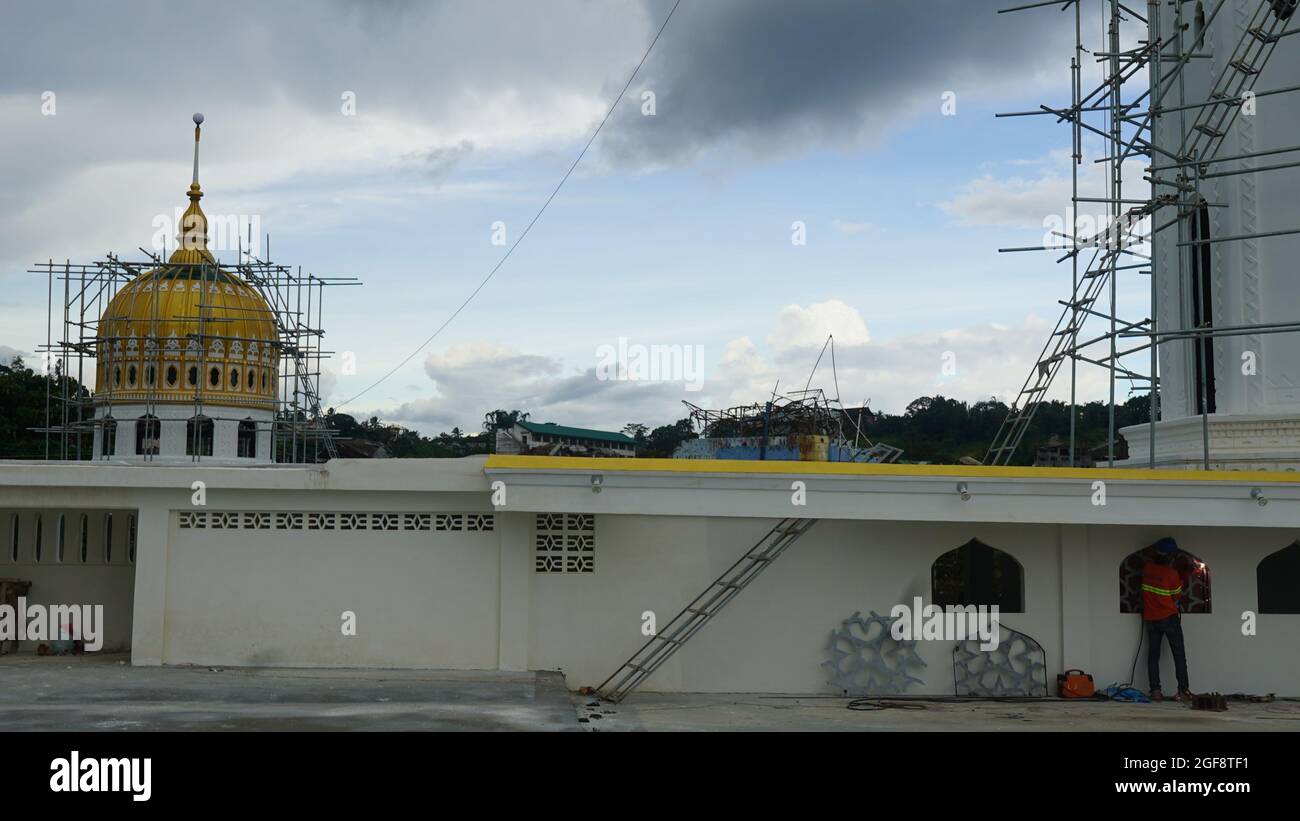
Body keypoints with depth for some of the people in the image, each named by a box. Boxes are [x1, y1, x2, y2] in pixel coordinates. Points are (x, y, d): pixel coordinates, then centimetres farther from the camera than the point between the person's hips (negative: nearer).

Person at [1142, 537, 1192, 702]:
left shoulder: (1147, 568, -3)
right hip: (1169, 617, -4)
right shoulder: (1172, 574, -15)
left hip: (1150, 618, 4)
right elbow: (1177, 596, -2)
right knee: (1179, 655, 4)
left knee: (1153, 655, 5)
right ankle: (1183, 691, 0)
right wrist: (1181, 582, 13)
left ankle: (1155, 690, -1)